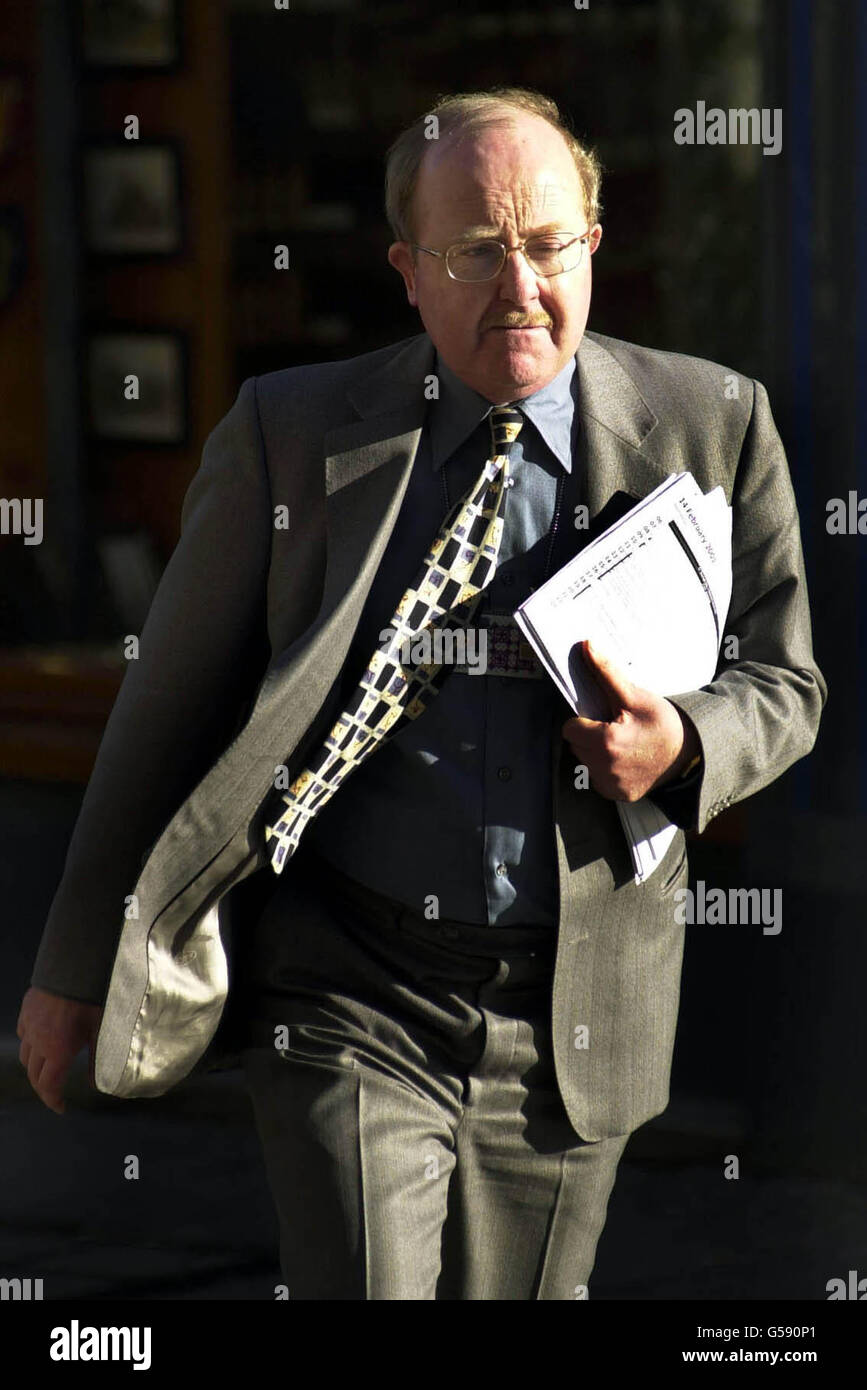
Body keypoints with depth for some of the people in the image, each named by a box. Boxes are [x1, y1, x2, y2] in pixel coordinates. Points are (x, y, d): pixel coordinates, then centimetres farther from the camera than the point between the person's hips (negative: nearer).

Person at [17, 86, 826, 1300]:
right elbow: (171, 700, 4)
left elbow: (782, 680, 11)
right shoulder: (291, 433, -2)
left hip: (568, 1018, 2)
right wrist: (77, 966, 6)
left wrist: (679, 746, -14)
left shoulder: (710, 426, 1)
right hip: (350, 1003, -2)